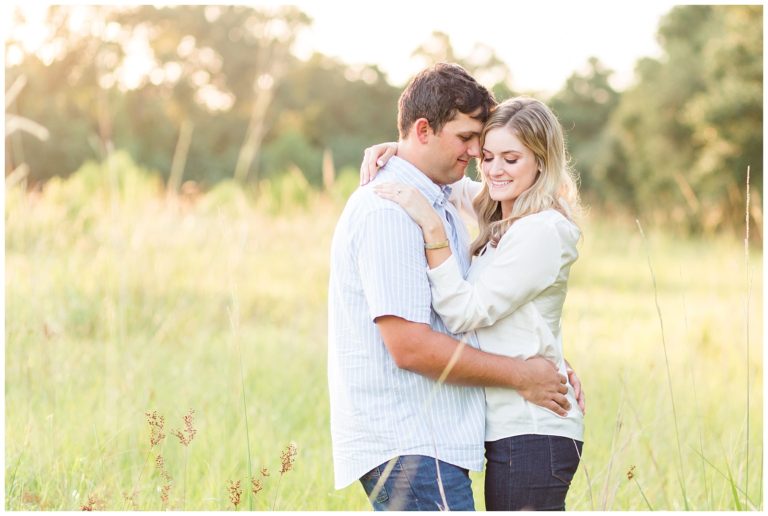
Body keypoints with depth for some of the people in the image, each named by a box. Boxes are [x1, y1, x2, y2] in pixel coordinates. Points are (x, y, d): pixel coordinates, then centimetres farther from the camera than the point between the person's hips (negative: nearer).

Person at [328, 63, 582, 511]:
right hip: (408, 447, -10)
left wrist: (546, 367, 8)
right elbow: (411, 345, -21)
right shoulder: (387, 211, -15)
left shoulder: (442, 206, 18)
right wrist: (520, 376, -12)